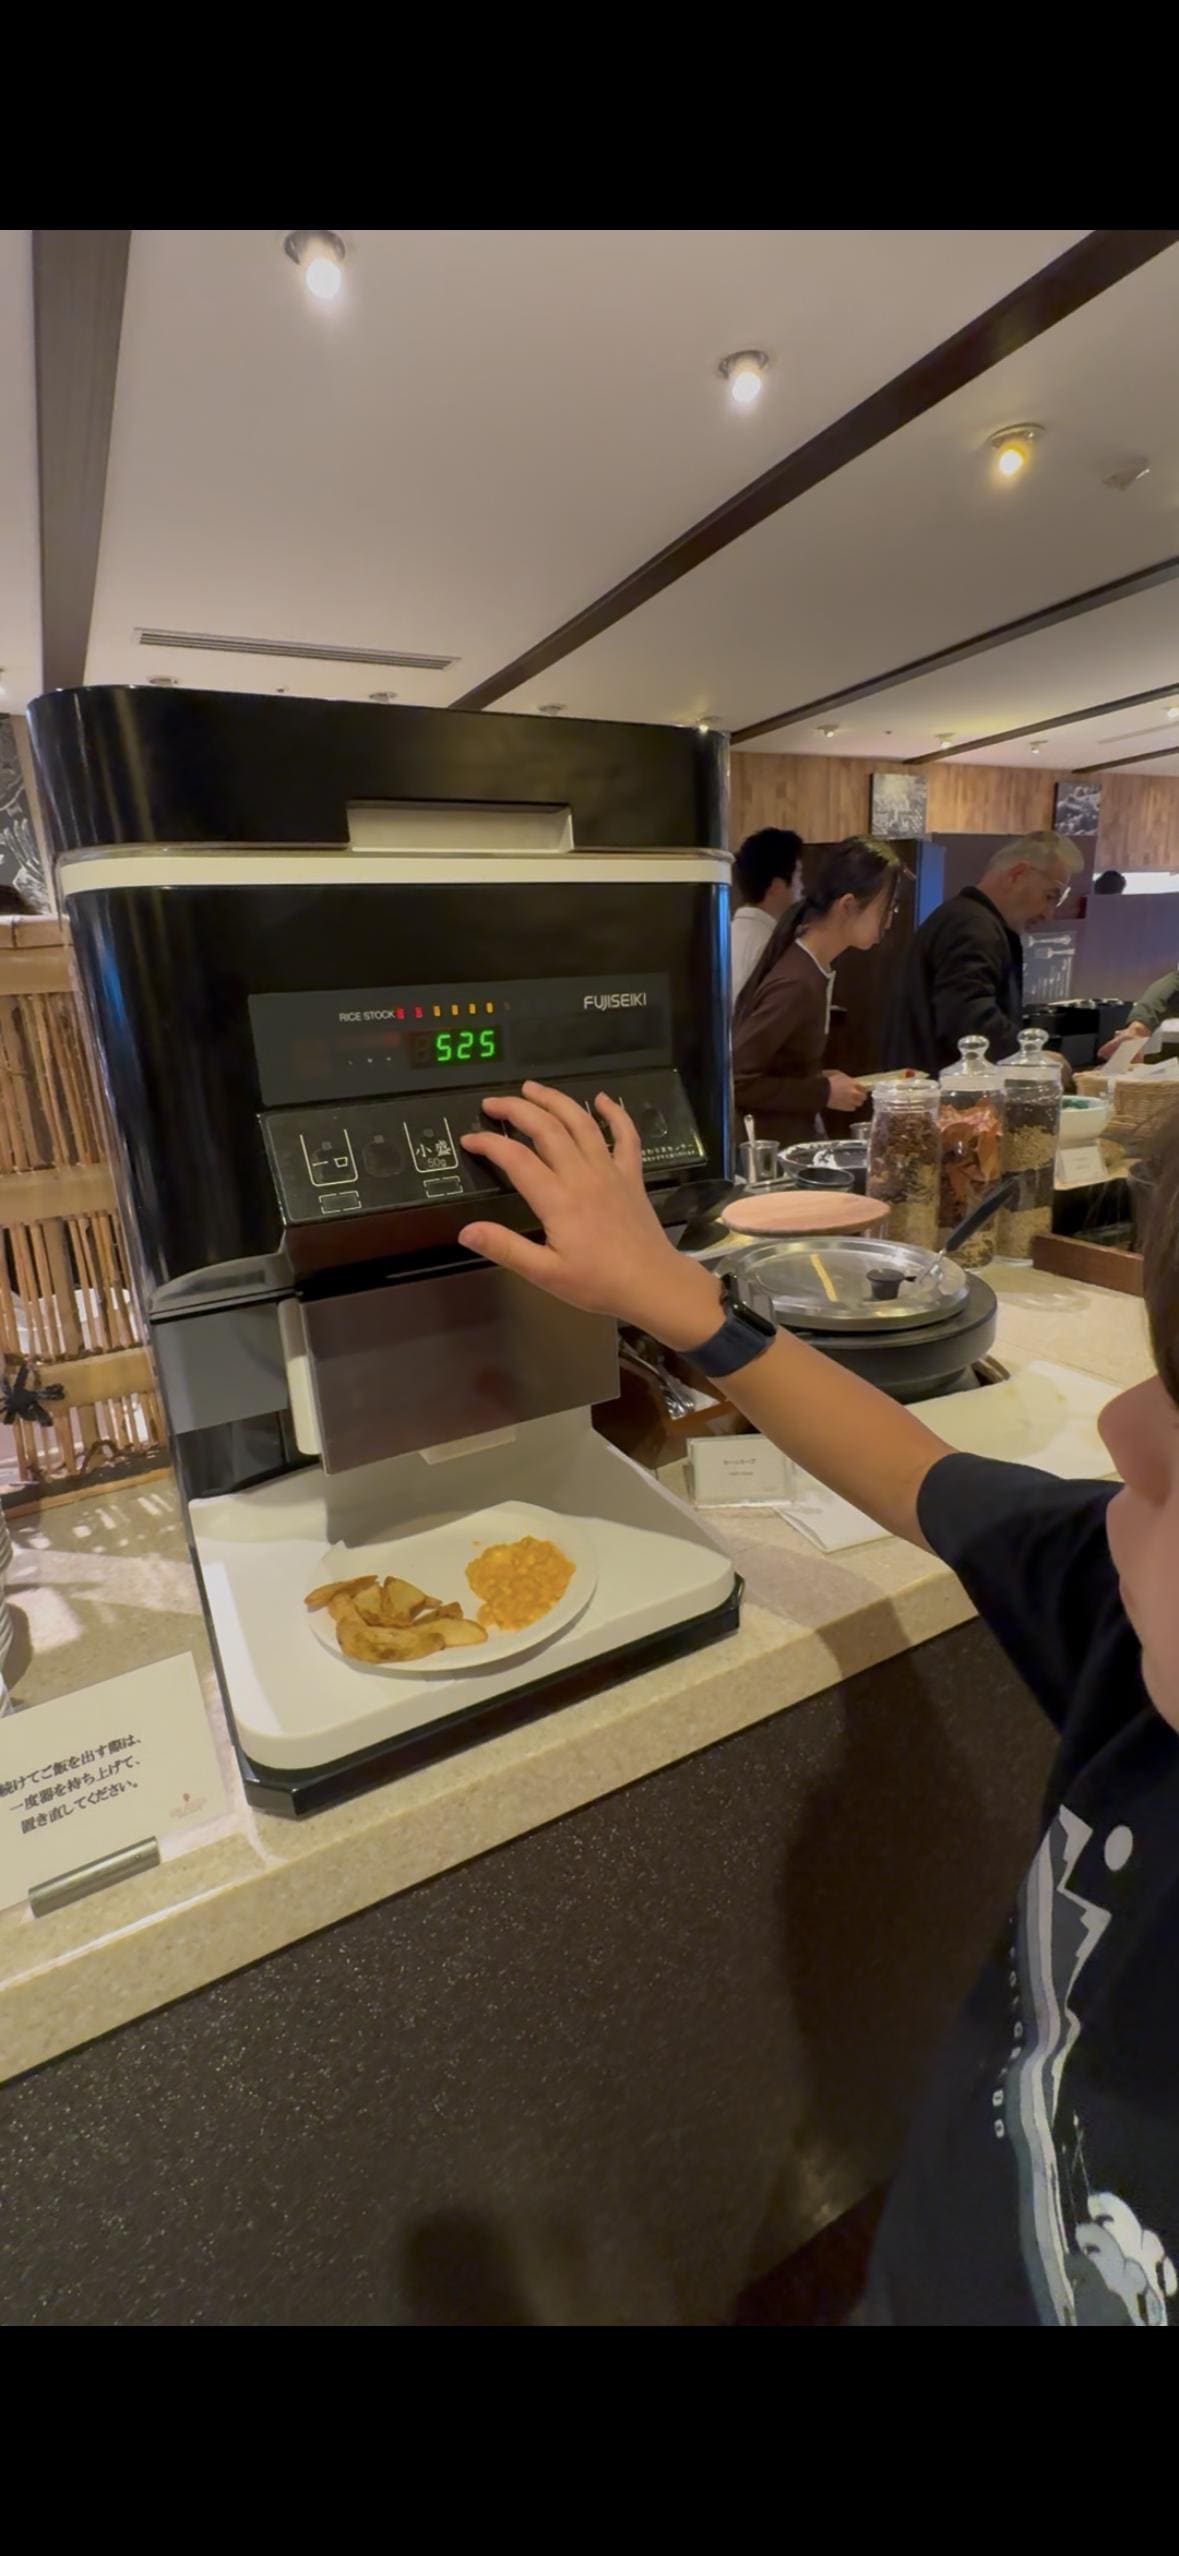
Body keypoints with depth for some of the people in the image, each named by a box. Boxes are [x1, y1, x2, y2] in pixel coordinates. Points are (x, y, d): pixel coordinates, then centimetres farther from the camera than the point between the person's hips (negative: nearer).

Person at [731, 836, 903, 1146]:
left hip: (792, 1139, 8)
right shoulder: (796, 983, -23)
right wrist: (823, 1093, -18)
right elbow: (735, 1080, -24)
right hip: (769, 1147, -8)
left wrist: (819, 1081, 1)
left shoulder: (815, 965, 4)